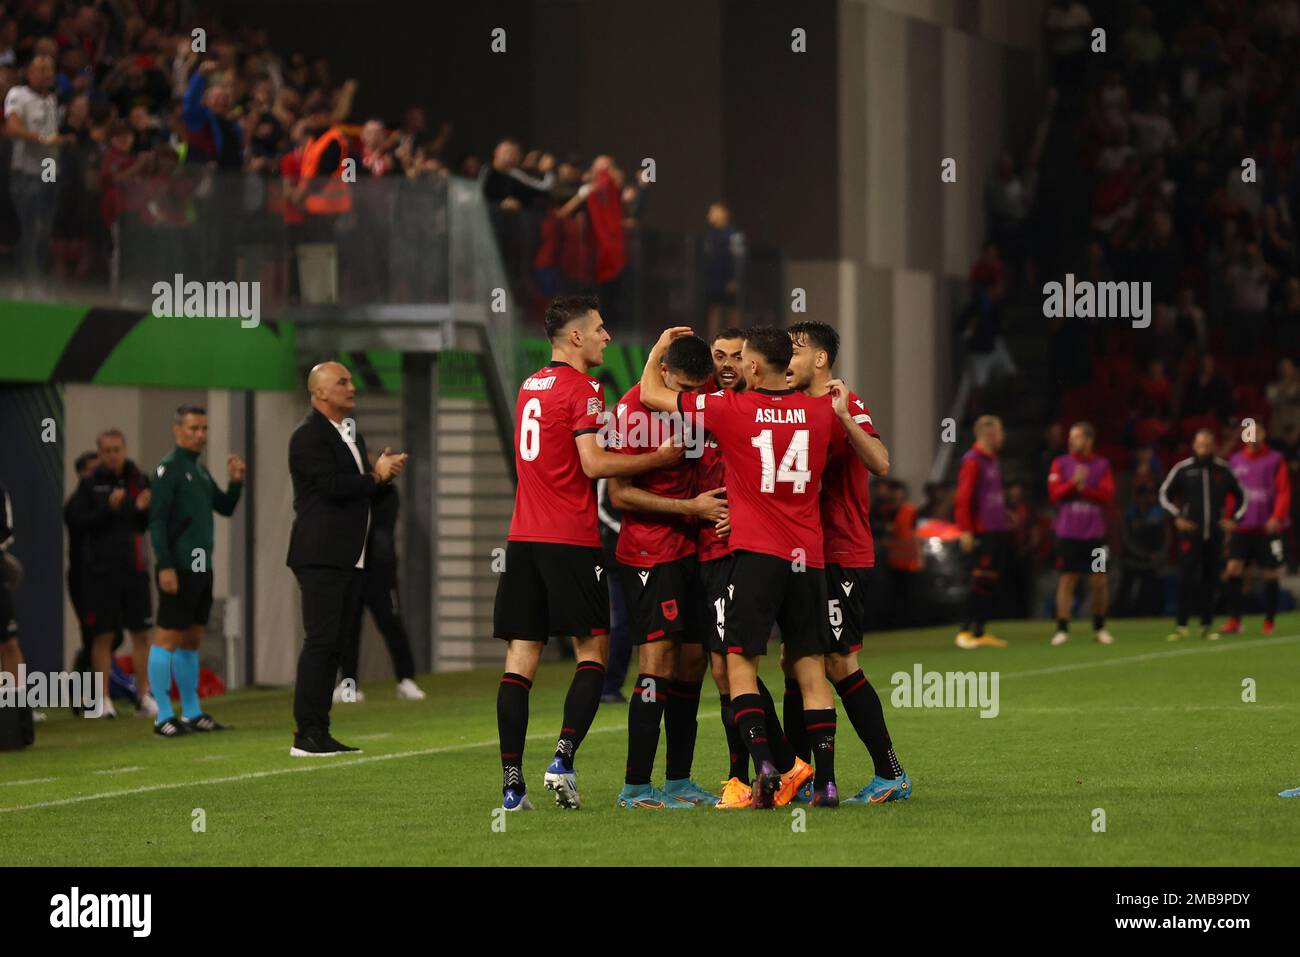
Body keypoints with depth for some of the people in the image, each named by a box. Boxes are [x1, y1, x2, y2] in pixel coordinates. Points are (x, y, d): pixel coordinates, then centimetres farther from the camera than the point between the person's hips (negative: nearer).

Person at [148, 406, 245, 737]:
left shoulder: (200, 470, 17)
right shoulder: (169, 467, -8)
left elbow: (225, 508, 22)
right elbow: (157, 520, -14)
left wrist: (236, 482, 4)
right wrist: (165, 566, -20)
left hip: (201, 568, 9)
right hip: (179, 569, -9)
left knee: (192, 639, 12)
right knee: (168, 638, -7)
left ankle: (192, 713, 17)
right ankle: (163, 718, -7)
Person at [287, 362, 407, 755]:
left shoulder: (349, 432, 21)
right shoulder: (309, 436, -9)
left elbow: (364, 491, 22)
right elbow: (333, 485, -22)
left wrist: (384, 472, 1)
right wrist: (377, 475, -9)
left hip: (350, 558, 9)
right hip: (322, 557, -9)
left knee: (334, 644, 8)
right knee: (321, 641, -12)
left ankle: (318, 732, 10)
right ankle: (306, 735, -12)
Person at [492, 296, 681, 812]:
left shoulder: (530, 386, 17)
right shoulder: (582, 387, -7)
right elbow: (594, 463, -15)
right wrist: (660, 457, -7)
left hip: (523, 537, 7)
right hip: (570, 540, -7)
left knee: (521, 657, 2)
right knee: (593, 652, 2)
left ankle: (512, 783, -3)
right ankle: (563, 758, -13)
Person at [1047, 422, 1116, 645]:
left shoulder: (1102, 465, 5)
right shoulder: (1061, 464, 5)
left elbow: (1108, 495, -4)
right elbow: (1054, 493, -4)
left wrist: (1084, 488, -14)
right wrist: (1074, 482, -18)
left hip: (1095, 534, 1)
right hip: (1068, 533, -1)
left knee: (1099, 581, 3)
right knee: (1067, 580, -2)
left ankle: (1099, 628, 16)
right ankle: (1062, 630, 0)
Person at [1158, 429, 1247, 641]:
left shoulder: (1223, 470, 5)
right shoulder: (1183, 469, -2)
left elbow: (1241, 496, 17)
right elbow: (1164, 494, 5)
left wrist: (1234, 519, 5)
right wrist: (1177, 517, -6)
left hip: (1214, 534, 3)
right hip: (1190, 533, -3)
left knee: (1210, 580, 4)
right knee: (1187, 578, -10)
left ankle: (1206, 626, 10)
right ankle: (1181, 626, -8)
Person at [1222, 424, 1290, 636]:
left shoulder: (1275, 460, 1)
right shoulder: (1235, 461, 10)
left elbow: (1284, 491, -5)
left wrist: (1277, 517, -17)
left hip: (1267, 528, -2)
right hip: (1241, 528, 2)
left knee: (1270, 574, 2)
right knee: (1233, 568, -13)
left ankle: (1269, 622, 14)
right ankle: (1234, 620, -11)